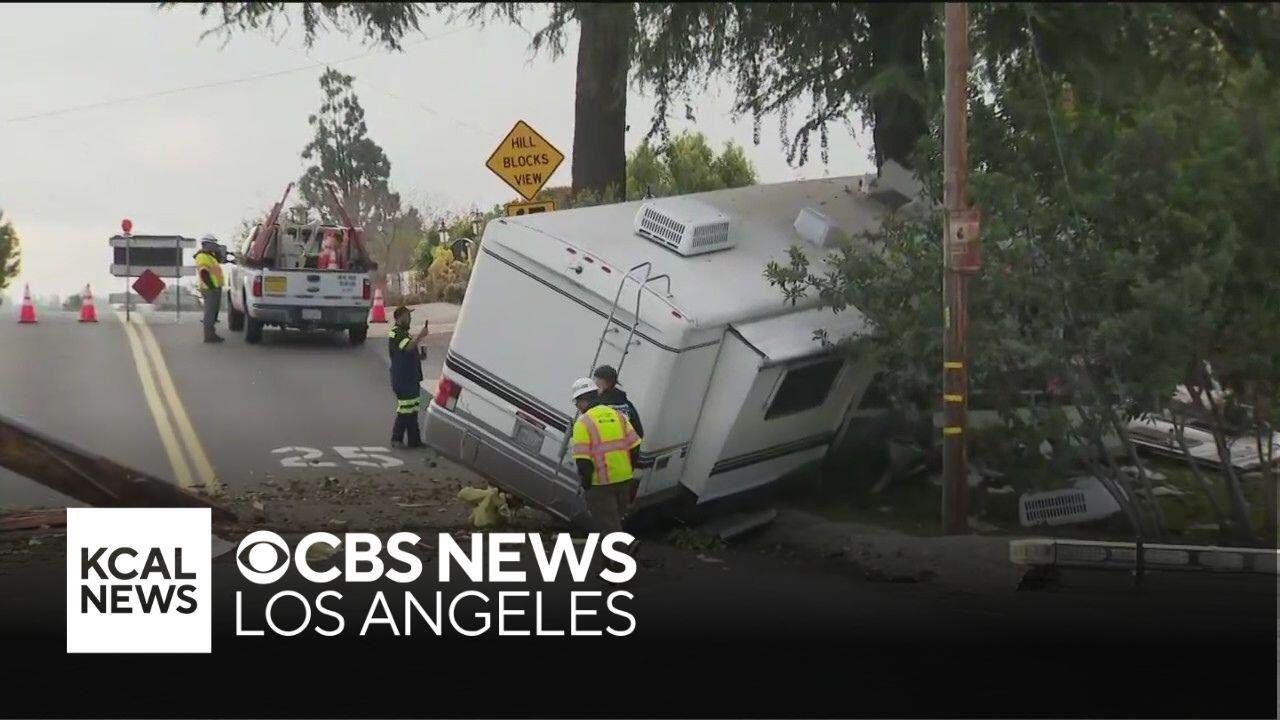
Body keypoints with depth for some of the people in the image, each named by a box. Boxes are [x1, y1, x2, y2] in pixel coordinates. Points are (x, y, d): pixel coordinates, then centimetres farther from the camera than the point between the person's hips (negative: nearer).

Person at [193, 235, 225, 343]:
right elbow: (204, 274, -20)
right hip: (210, 289, -11)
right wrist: (212, 286, -22)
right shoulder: (202, 257, -12)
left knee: (214, 311, 14)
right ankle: (209, 335, -9)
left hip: (215, 288, 11)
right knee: (210, 312, -9)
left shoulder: (210, 256, 19)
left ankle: (212, 334, 21)